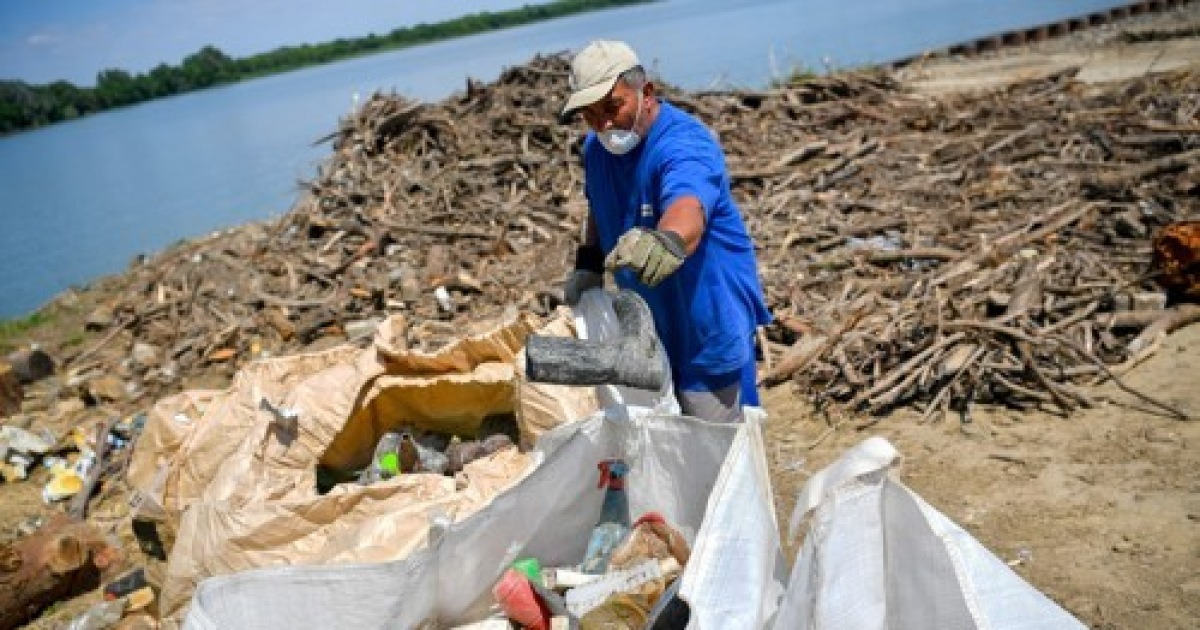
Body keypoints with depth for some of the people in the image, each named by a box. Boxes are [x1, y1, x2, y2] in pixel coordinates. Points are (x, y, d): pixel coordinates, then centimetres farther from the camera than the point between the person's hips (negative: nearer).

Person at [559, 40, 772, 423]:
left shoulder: (684, 144, -27)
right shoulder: (596, 147, -1)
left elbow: (688, 207, -49)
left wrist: (667, 240, -71)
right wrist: (588, 265, 4)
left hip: (709, 321, -7)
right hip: (647, 321, 8)